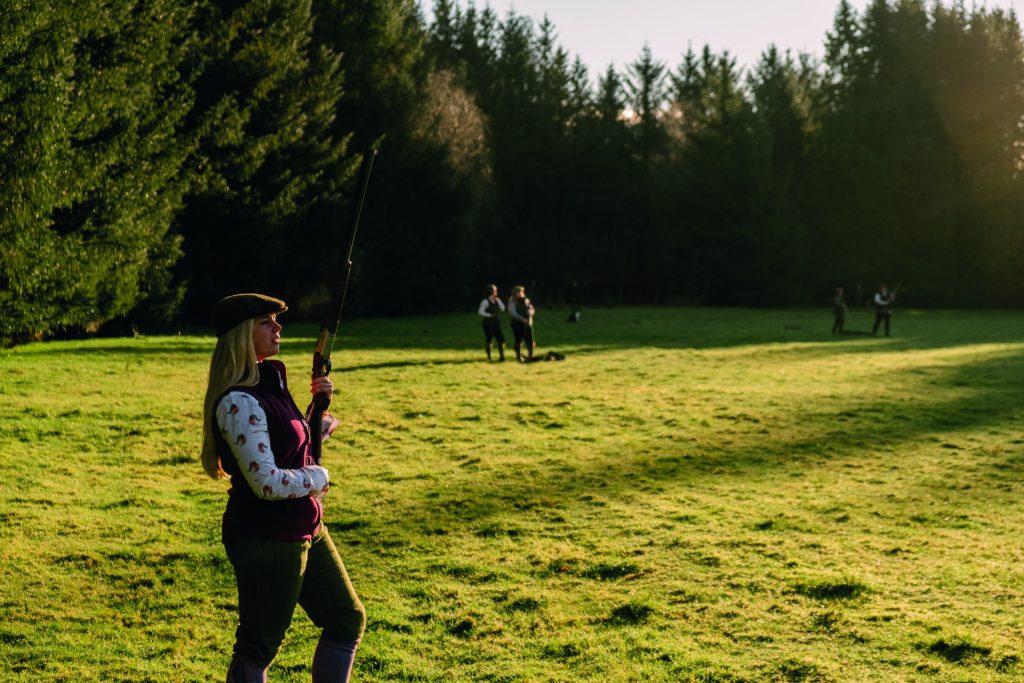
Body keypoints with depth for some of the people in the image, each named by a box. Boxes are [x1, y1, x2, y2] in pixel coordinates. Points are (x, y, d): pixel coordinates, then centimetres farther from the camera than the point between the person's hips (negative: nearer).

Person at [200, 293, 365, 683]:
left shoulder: (269, 380, 8)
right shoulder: (239, 402, -22)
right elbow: (267, 482, -27)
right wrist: (317, 477, -10)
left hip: (303, 529, 10)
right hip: (265, 539, -10)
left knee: (348, 620, 16)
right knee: (257, 648, 3)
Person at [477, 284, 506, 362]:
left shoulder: (496, 300, 8)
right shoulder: (485, 301, -12)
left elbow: (502, 309, 5)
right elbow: (480, 312, -18)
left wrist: (498, 301, -4)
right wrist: (490, 315, -17)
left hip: (496, 323, 6)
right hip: (488, 323, -6)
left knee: (501, 339, -2)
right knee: (488, 340, 5)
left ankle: (501, 356, 1)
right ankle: (488, 356, 18)